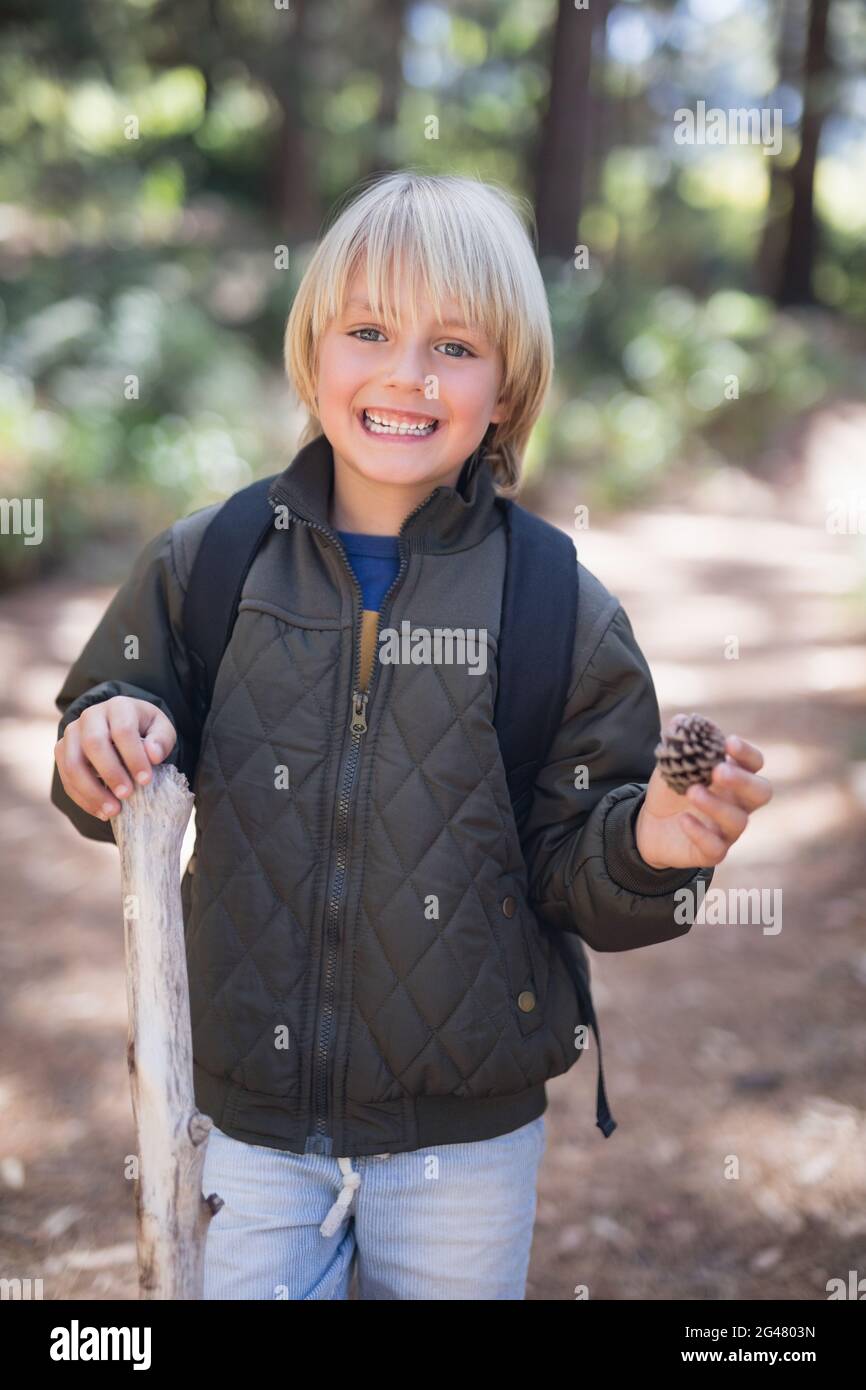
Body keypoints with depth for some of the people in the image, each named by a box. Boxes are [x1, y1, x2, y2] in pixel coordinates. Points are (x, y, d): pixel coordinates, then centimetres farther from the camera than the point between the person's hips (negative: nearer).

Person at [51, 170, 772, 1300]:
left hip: (468, 1139, 0)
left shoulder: (565, 614, -8)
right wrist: (107, 741, -15)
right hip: (248, 1117, 1)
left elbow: (576, 887, -4)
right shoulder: (200, 566, -5)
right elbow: (114, 784, 7)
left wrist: (649, 845, -24)